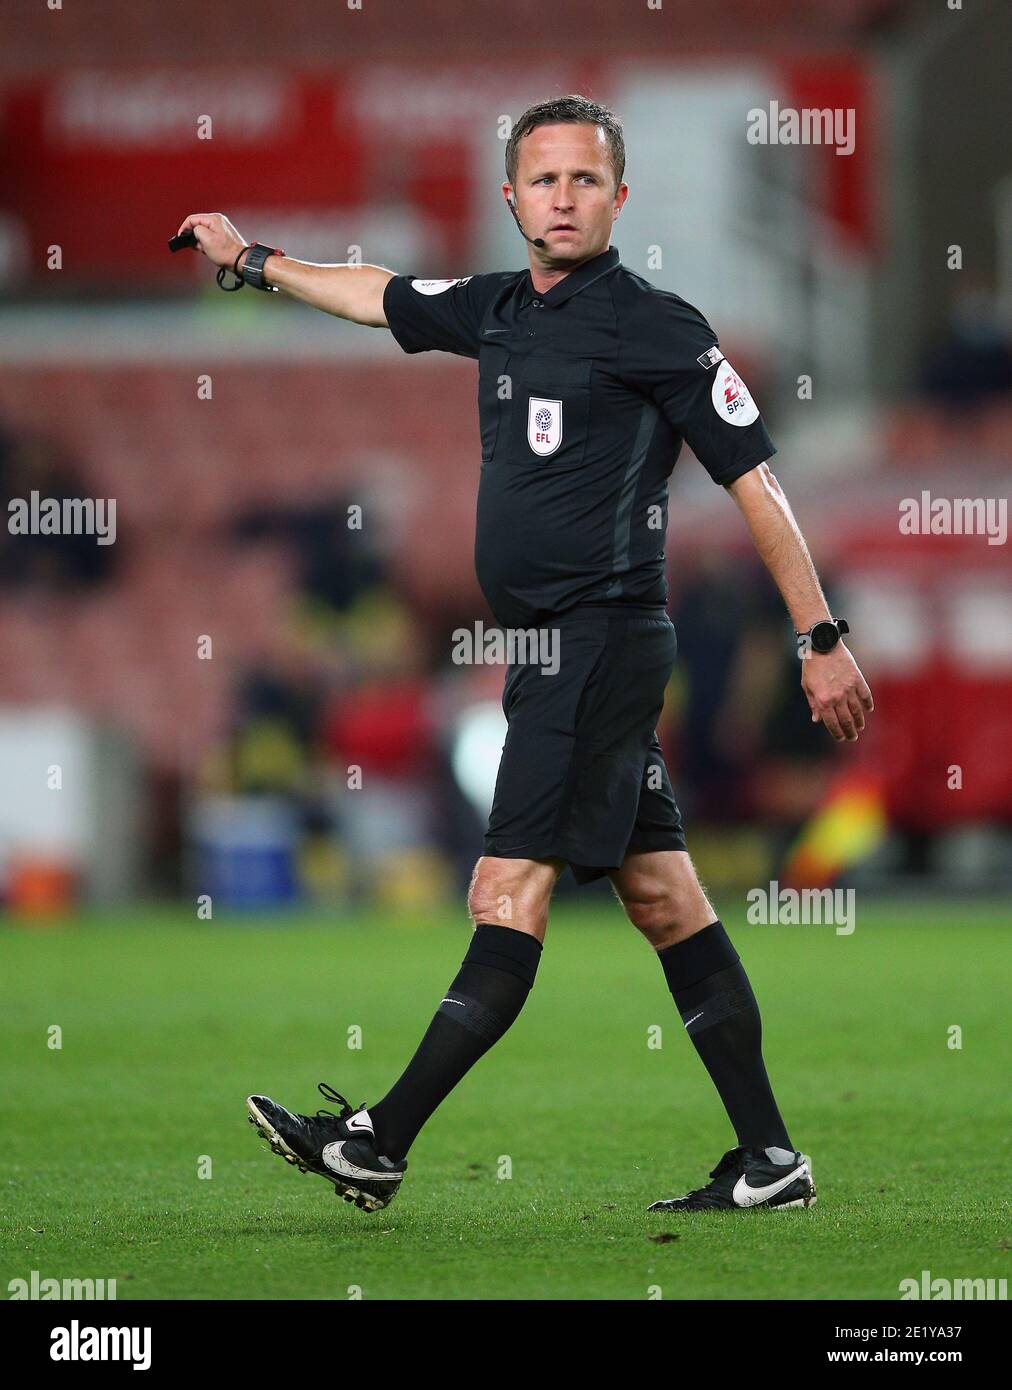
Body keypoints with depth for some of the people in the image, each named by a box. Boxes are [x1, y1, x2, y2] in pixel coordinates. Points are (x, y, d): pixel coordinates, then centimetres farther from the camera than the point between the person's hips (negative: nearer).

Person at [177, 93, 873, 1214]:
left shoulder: (652, 326, -8)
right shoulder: (498, 310, 13)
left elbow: (753, 478, -8)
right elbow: (379, 295, 32)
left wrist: (821, 639, -10)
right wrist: (249, 260, 43)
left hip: (598, 641, -8)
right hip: (554, 649, 8)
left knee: (510, 895, -8)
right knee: (663, 900, 7)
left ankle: (381, 1144, -10)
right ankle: (769, 1160, 8)